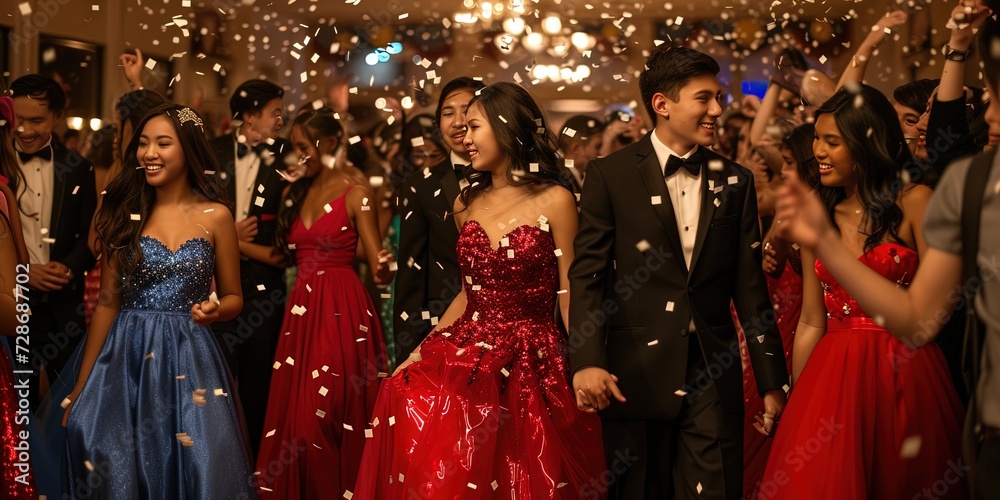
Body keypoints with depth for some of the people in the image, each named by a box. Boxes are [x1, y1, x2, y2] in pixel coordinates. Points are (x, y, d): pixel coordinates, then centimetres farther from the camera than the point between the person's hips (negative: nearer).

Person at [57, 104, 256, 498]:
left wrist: (215, 310, -17)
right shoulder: (125, 212, 2)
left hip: (189, 362, -1)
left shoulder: (215, 216, 0)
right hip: (126, 359, 1)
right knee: (113, 468, 0)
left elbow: (233, 297, 8)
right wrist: (81, 388, 2)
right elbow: (108, 302, 4)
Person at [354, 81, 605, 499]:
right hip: (467, 359, 5)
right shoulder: (467, 204, 12)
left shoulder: (554, 200, -4)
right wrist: (419, 351, 9)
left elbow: (570, 297, -5)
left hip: (532, 367, -5)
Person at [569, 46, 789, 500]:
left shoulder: (735, 181, 10)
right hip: (635, 376, -2)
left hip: (713, 377, 2)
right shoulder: (610, 175, 1)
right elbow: (587, 272, -4)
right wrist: (587, 361, -18)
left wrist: (772, 381, 8)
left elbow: (750, 286, 9)